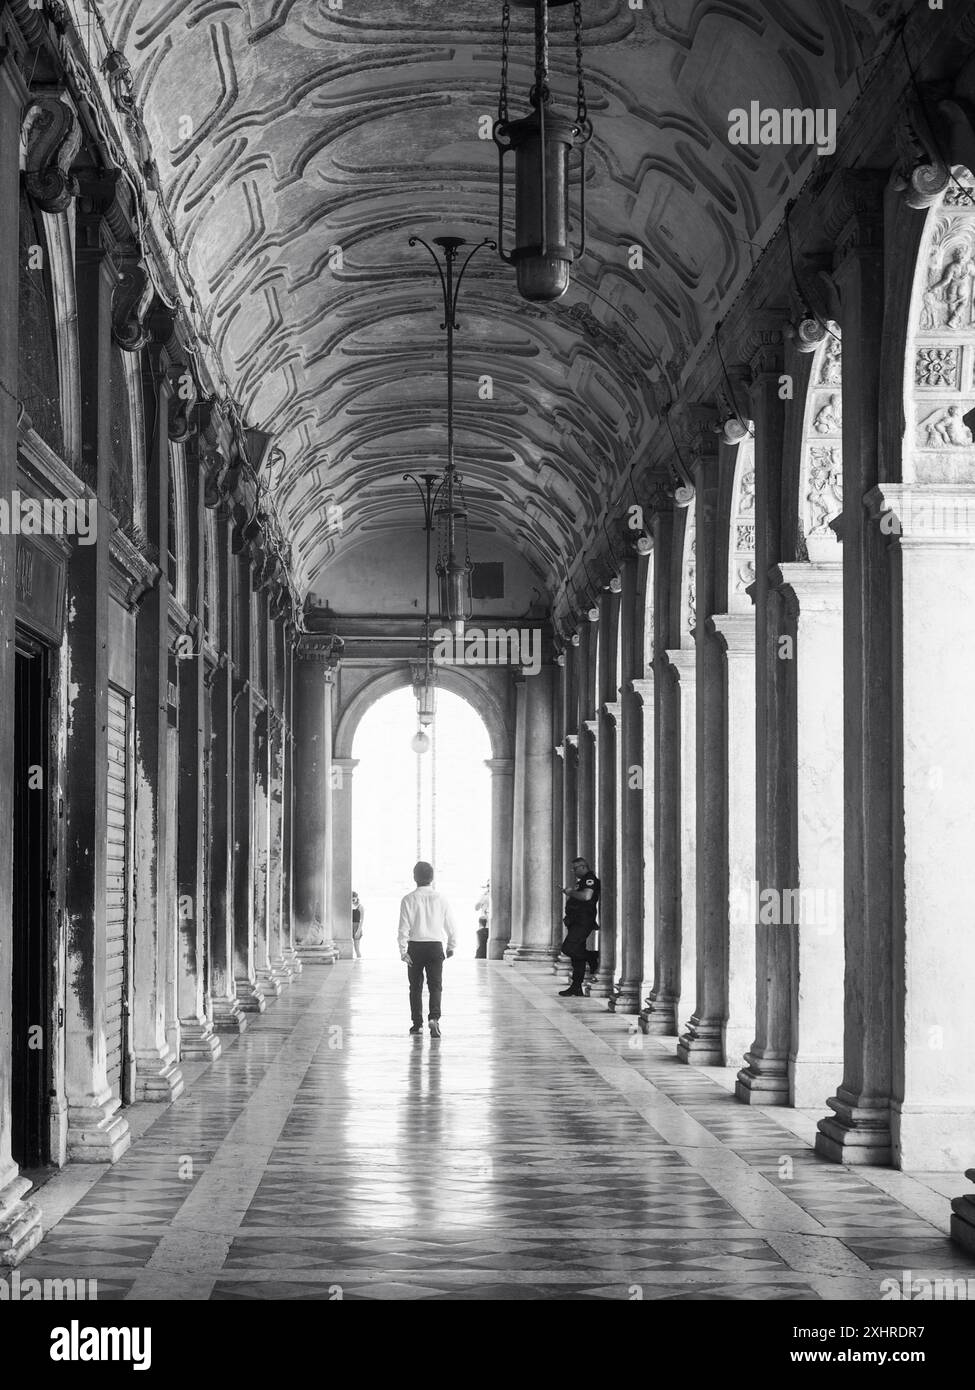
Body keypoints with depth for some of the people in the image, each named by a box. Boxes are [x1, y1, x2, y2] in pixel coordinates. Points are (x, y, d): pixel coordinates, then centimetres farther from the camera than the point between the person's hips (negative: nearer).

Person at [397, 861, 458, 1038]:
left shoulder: (409, 899, -6)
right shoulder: (440, 899, -2)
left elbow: (404, 927, -10)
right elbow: (450, 926, 2)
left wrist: (403, 950, -8)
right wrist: (451, 946, 15)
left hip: (415, 947, 0)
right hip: (436, 946, 0)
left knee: (416, 987, 12)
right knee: (435, 985, 3)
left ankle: (418, 1024, 16)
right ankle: (434, 1018, -19)